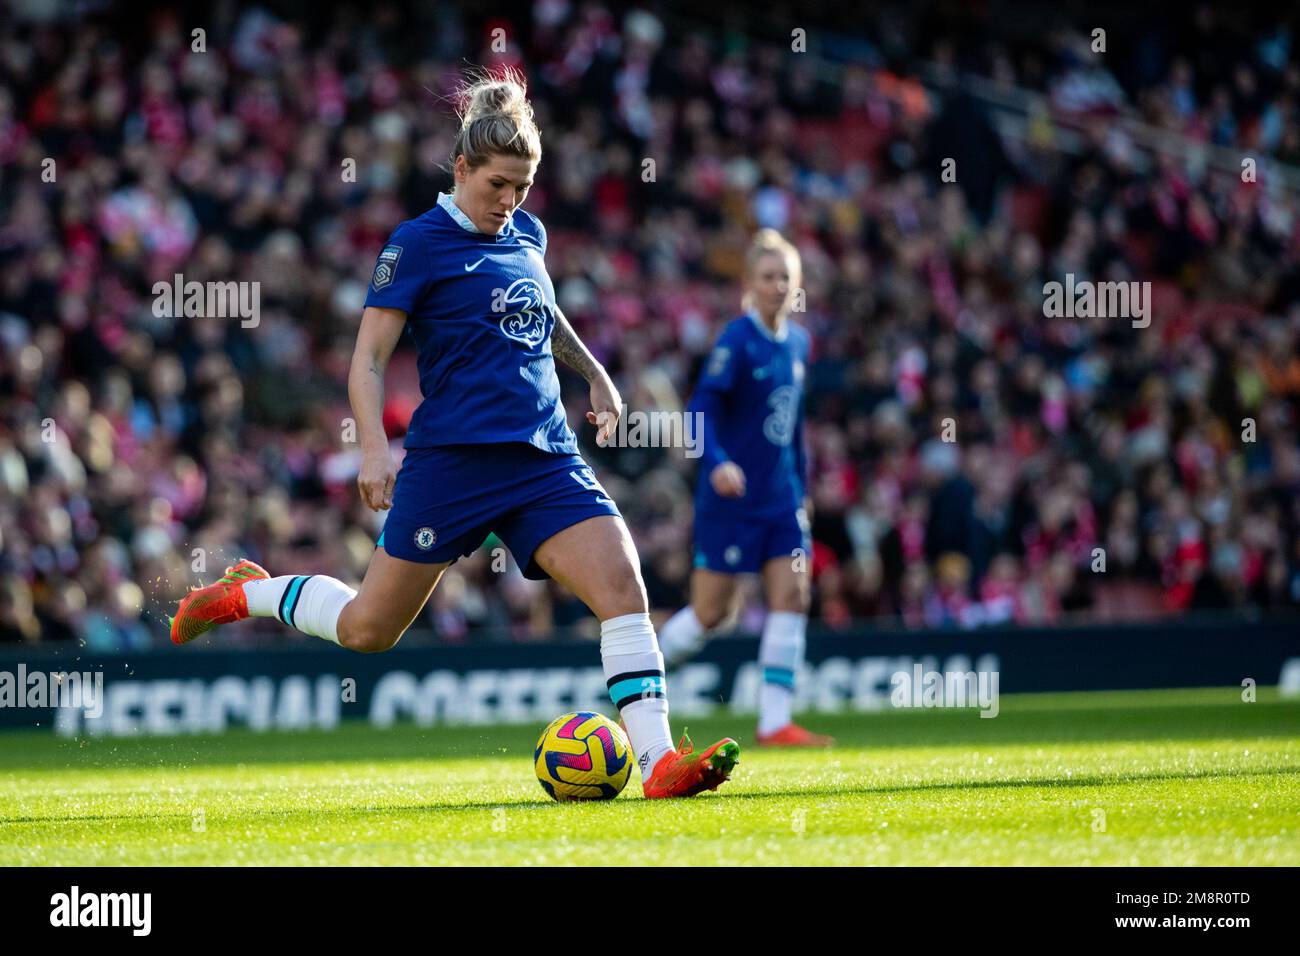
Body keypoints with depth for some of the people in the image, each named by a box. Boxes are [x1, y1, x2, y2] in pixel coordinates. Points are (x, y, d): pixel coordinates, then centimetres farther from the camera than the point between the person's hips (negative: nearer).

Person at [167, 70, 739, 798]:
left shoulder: (528, 235, 13)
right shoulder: (421, 242, -5)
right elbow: (369, 360, -6)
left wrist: (595, 374, 33)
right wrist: (375, 450, -18)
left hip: (546, 460, 5)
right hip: (453, 458, -5)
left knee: (623, 586, -17)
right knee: (368, 629, 4)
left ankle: (659, 762, -22)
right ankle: (249, 593, 31)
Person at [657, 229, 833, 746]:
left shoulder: (798, 341, 10)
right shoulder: (736, 340, -12)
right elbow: (702, 410, -19)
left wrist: (801, 485, 21)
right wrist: (717, 463, -35)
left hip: (781, 496, 6)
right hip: (732, 495, -6)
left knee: (792, 596, -6)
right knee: (711, 611, -2)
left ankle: (775, 722, -4)